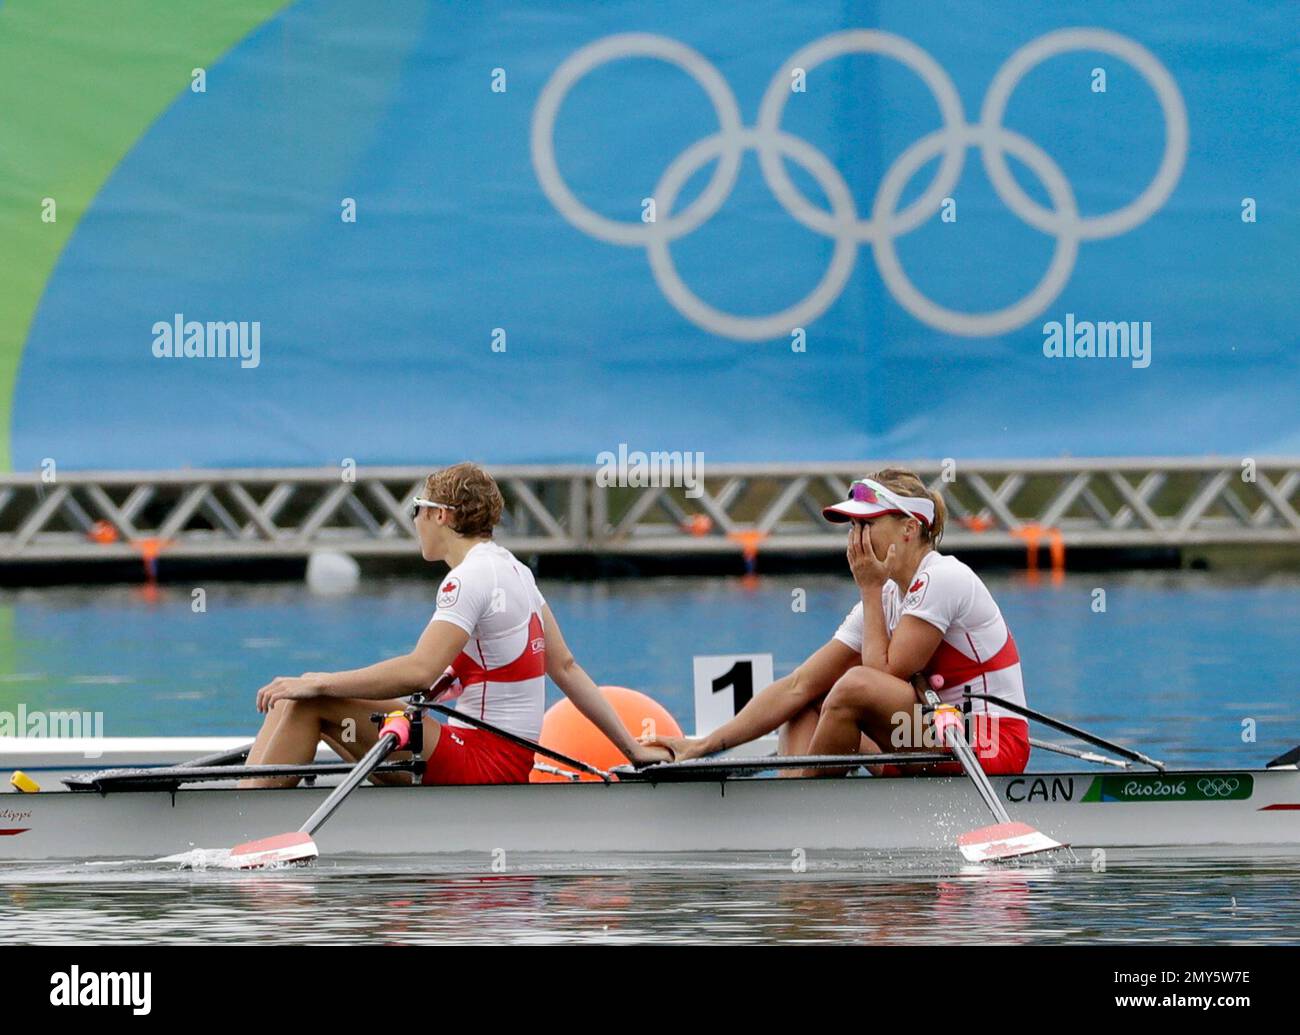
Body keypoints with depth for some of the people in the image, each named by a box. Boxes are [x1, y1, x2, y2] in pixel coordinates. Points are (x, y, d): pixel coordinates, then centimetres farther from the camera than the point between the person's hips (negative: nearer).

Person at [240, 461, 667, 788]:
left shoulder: (469, 578, -14)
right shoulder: (512, 569, 15)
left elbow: (419, 671, -27)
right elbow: (566, 668, 16)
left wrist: (318, 683, -23)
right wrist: (632, 748, 19)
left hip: (483, 767, -10)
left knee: (310, 702, -14)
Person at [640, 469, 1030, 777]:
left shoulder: (943, 578, -14)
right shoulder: (885, 598, 10)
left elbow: (882, 674, -18)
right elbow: (798, 686, 6)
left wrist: (871, 591, -7)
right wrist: (706, 745, -1)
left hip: (992, 750, -9)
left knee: (856, 686, -26)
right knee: (808, 705, 9)